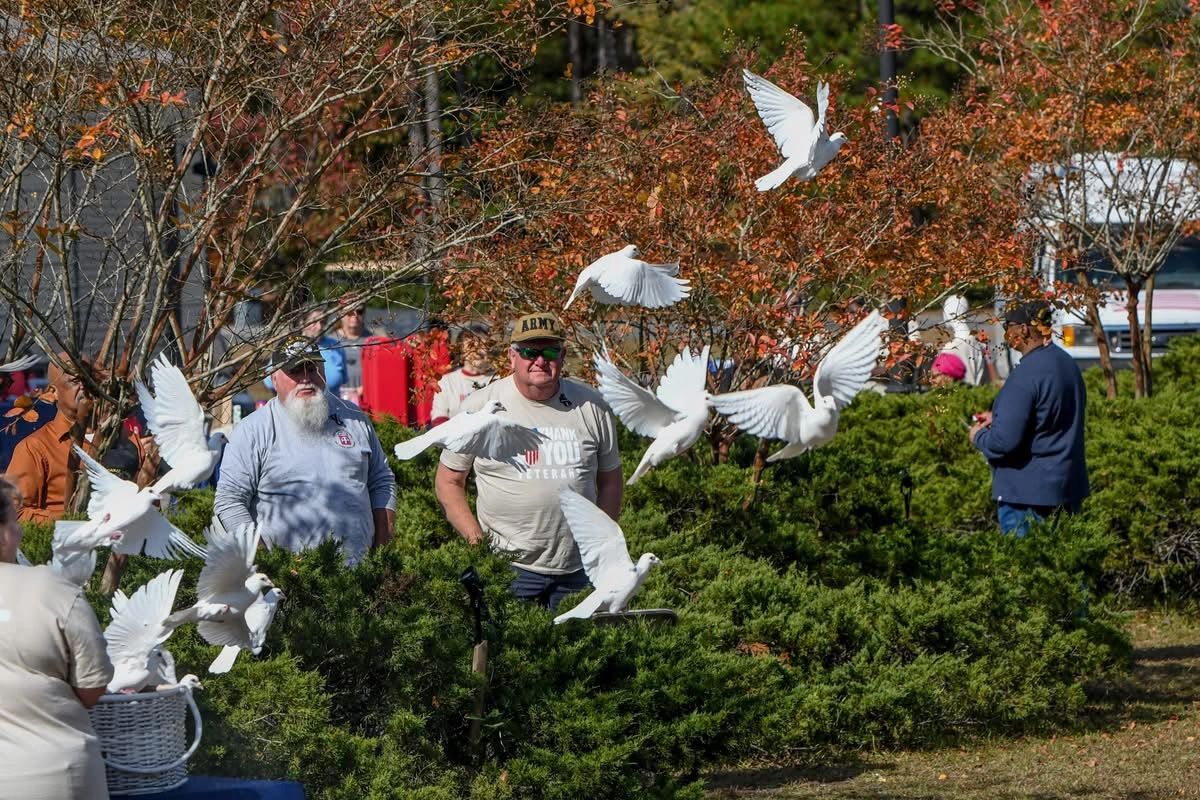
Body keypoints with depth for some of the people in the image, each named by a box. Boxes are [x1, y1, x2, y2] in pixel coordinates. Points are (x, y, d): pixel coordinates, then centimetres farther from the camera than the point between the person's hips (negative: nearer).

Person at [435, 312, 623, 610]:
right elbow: (448, 481, 5)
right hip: (508, 566, -2)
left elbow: (610, 481, 15)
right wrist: (476, 540, -6)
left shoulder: (591, 406, 6)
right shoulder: (480, 407, -1)